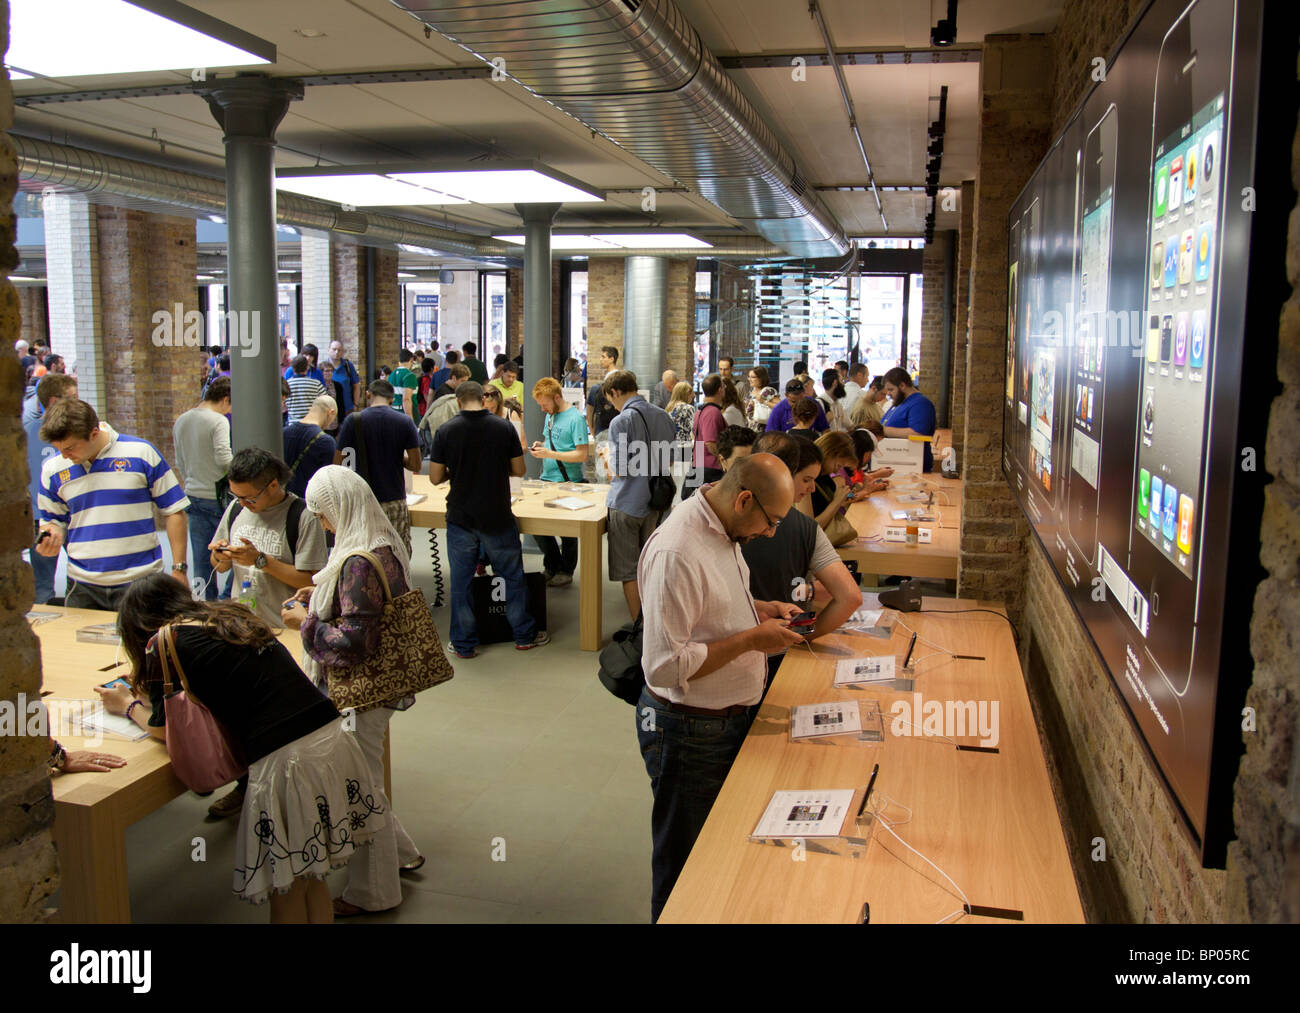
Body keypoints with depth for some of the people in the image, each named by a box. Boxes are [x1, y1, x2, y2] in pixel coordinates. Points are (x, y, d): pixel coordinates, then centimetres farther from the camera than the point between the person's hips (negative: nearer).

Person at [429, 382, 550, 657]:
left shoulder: (445, 431, -7)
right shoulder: (504, 427, -6)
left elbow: (435, 477, -5)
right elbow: (519, 470, -1)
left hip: (460, 518, 0)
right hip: (498, 518, 0)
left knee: (461, 580, 10)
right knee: (513, 576, 14)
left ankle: (464, 644, 17)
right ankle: (524, 635, 24)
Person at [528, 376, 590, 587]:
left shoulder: (576, 418, -14)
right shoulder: (550, 416, 10)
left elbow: (583, 454, -19)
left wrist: (550, 454, -21)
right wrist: (540, 446, 0)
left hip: (568, 483, -8)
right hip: (547, 480, 8)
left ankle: (566, 571, 20)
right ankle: (552, 566, 26)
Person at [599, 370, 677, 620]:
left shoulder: (621, 421, -16)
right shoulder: (663, 416, 4)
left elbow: (620, 470, -16)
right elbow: (669, 464, 11)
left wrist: (609, 467, 4)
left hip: (627, 504, -6)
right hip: (657, 502, 7)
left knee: (629, 571, 3)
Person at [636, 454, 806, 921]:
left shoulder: (722, 530, 1)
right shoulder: (676, 553, -29)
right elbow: (664, 667, -30)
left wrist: (763, 609, 2)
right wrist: (751, 639, -24)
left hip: (732, 716, 9)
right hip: (691, 732, -9)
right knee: (686, 863, 10)